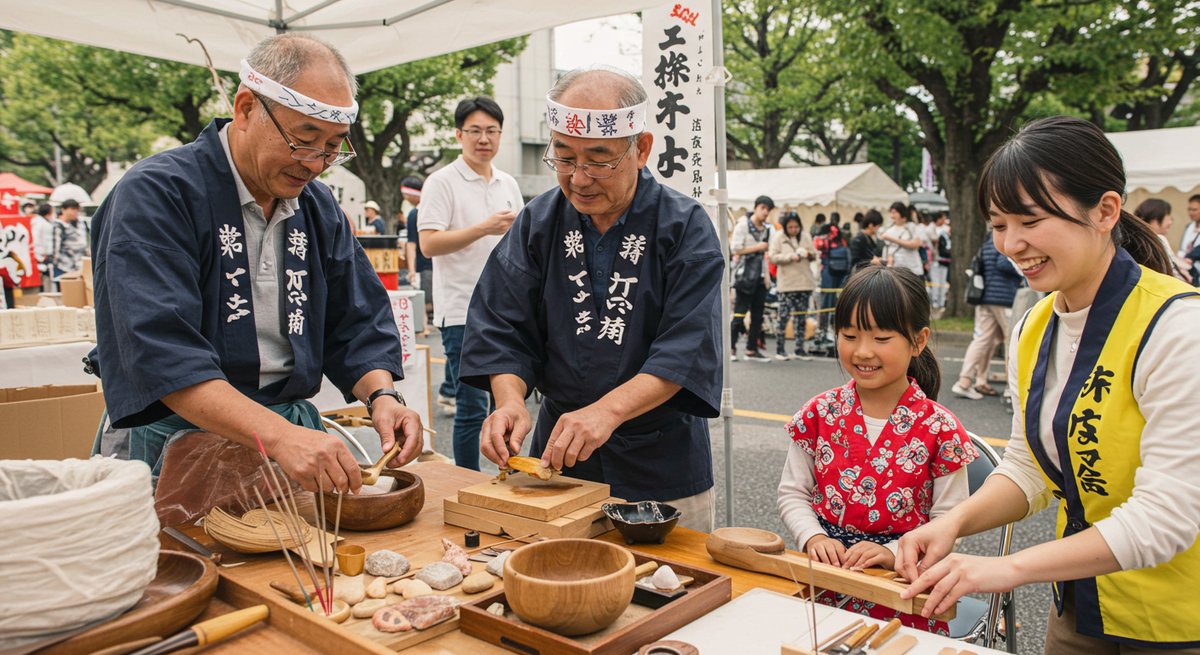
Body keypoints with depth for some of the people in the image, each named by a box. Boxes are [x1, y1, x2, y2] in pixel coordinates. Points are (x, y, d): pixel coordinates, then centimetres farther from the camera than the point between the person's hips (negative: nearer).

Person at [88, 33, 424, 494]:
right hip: (176, 436, -4)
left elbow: (357, 324, 11)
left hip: (293, 433, 4)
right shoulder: (154, 195, -10)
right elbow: (161, 352, -22)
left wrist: (381, 396, -10)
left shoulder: (320, 208, 11)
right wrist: (277, 436, -33)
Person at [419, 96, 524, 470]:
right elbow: (429, 244, -15)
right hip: (463, 313, -6)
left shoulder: (509, 184, 14)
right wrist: (484, 229, -22)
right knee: (472, 407, -3)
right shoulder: (442, 183, -6)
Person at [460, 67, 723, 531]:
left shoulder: (685, 227, -10)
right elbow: (502, 328, -2)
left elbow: (686, 350, -19)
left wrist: (608, 410, -31)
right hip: (556, 458, 3)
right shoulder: (538, 222, 0)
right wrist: (510, 401, -20)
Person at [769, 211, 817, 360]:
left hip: (804, 282, 4)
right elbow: (772, 257, -8)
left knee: (802, 316, 8)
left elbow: (814, 254, 14)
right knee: (784, 316, -5)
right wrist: (790, 257, -18)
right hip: (786, 284, -4)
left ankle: (800, 348, 16)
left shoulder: (805, 236, 8)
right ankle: (780, 349, 6)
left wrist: (809, 254, -8)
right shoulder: (778, 237, -2)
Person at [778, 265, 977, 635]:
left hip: (903, 591, -2)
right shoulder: (820, 413, 2)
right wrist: (813, 538, -11)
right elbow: (792, 493, 7)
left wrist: (893, 553, -19)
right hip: (824, 580, 2)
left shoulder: (938, 428, -5)